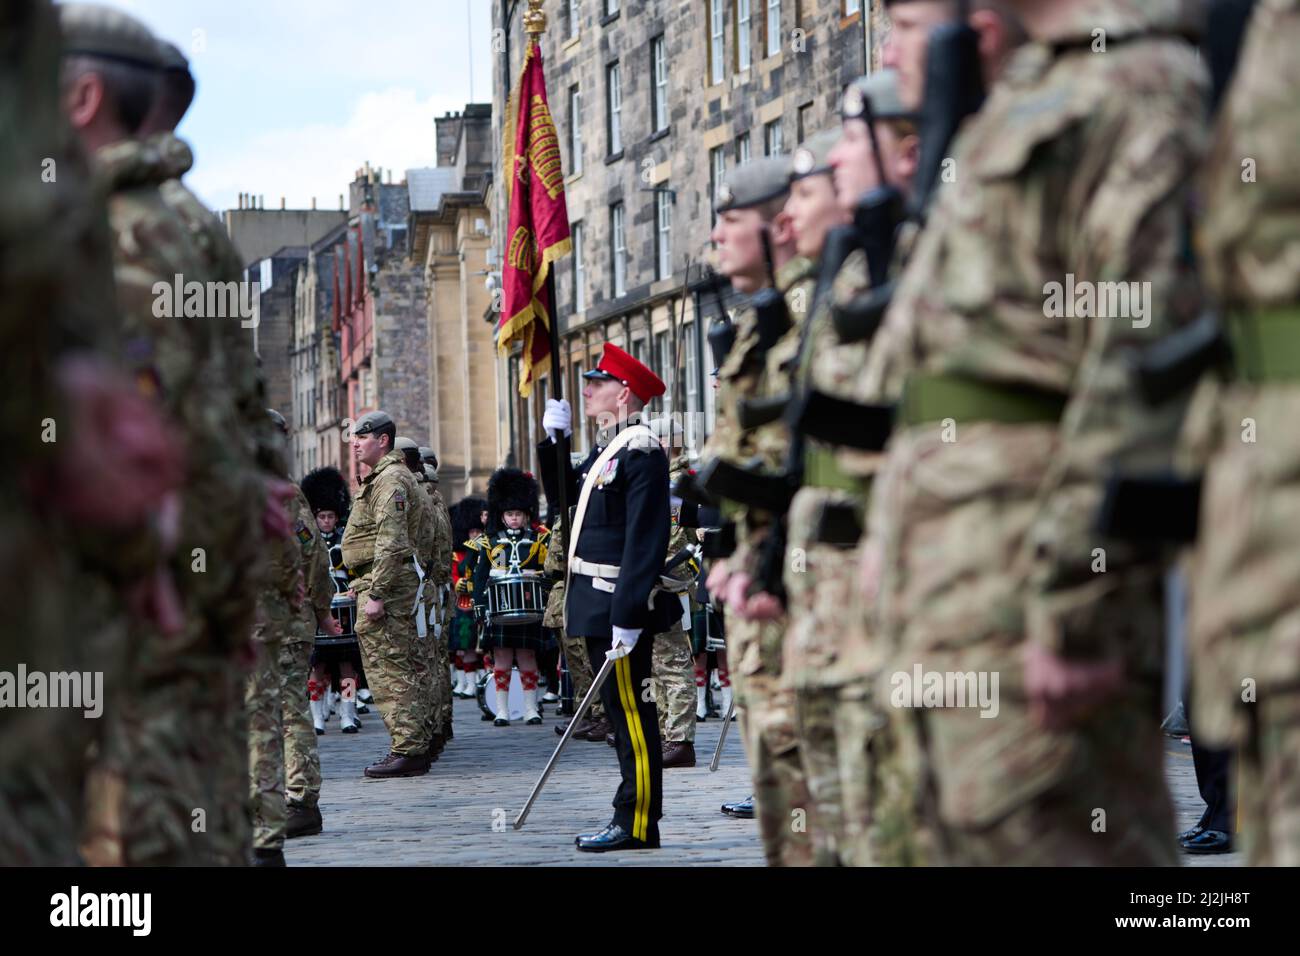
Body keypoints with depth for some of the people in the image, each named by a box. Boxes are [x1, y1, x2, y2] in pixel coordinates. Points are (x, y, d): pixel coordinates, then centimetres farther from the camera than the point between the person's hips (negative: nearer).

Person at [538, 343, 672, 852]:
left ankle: (637, 825, -4)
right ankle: (631, 820, 18)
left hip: (620, 603, -10)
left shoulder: (641, 452, -14)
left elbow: (645, 541, -21)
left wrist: (627, 617, -25)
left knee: (632, 713, -6)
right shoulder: (607, 450, 17)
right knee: (622, 711, 13)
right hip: (600, 605, 10)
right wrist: (553, 440, 17)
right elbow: (564, 494, 29)